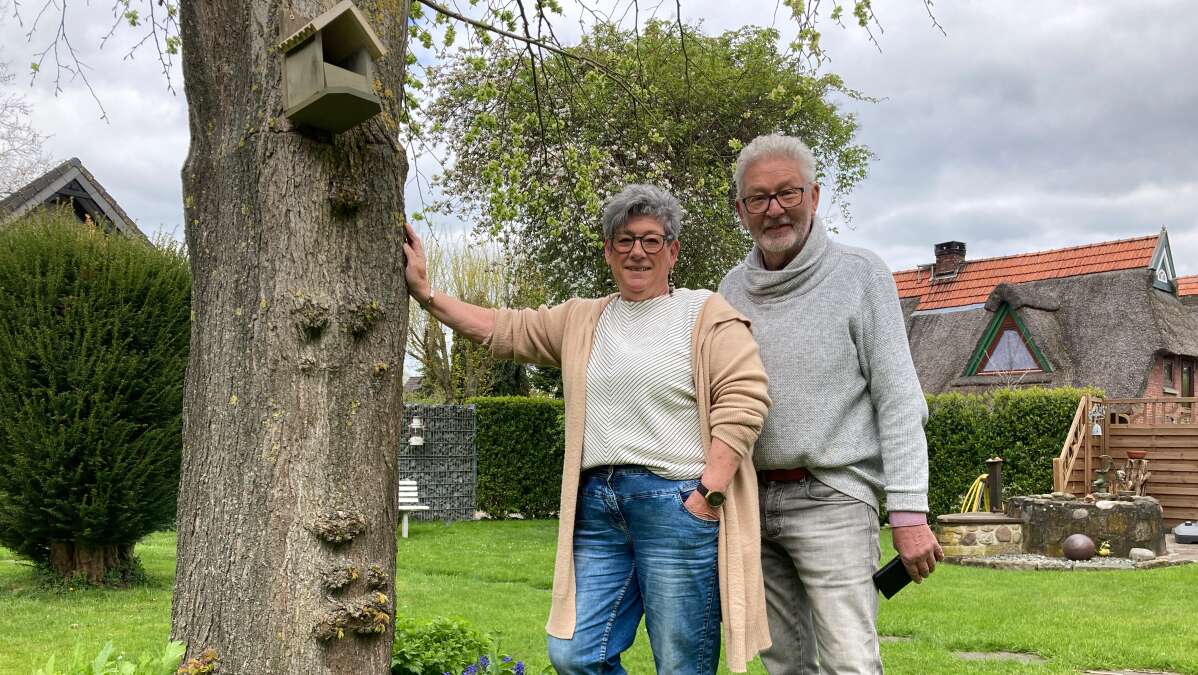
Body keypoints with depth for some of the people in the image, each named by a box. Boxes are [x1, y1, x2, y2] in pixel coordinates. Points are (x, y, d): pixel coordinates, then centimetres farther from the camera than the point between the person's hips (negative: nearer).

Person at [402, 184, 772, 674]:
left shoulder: (705, 313, 1)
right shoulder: (581, 320, 18)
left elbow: (743, 399, -9)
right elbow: (502, 330, 19)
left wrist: (709, 494, -15)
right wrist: (424, 291, 12)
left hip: (676, 504, -5)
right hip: (597, 505, 6)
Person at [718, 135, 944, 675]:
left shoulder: (859, 275, -4)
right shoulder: (733, 287, 10)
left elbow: (898, 401, -7)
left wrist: (909, 511, -14)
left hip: (831, 497, -5)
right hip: (752, 501, 5)